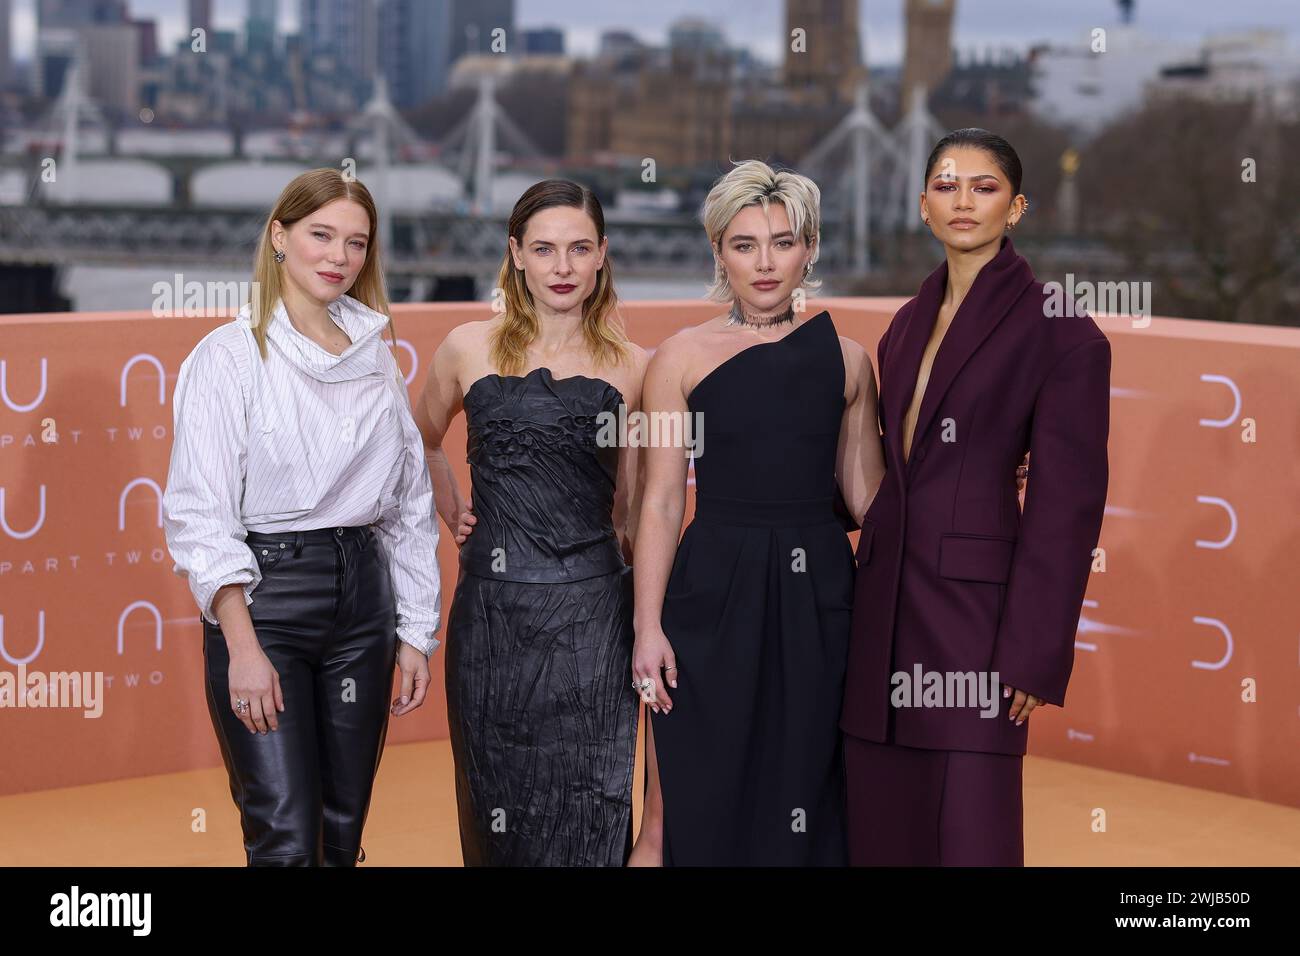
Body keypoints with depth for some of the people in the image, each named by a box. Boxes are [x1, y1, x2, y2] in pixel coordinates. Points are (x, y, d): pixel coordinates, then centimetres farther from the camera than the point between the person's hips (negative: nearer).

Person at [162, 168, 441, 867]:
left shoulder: (376, 359, 11)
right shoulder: (232, 354, -5)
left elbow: (410, 505, 14)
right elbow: (200, 511, -10)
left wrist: (415, 632, 10)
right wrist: (243, 646, -18)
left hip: (362, 593, 5)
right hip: (263, 595, -5)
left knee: (344, 832, 10)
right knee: (286, 840, -10)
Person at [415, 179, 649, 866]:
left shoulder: (632, 368, 4)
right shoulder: (470, 348, 4)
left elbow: (635, 510, 10)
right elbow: (423, 442, 23)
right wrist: (453, 514, 10)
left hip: (591, 611, -1)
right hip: (492, 609, 1)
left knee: (586, 813, -1)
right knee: (498, 804, 9)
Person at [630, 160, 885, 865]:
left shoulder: (844, 358, 7)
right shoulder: (682, 356, 1)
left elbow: (865, 493, 11)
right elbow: (661, 502, -1)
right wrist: (648, 626, -7)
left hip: (816, 595, 2)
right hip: (712, 594, -2)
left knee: (802, 800, 7)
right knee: (686, 809, 0)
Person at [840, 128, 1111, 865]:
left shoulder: (1061, 331, -7)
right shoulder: (909, 324, 14)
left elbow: (1068, 502, -10)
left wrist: (1035, 653, -14)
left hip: (974, 602, -7)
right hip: (888, 598, 7)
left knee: (969, 832, -5)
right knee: (882, 824, 9)